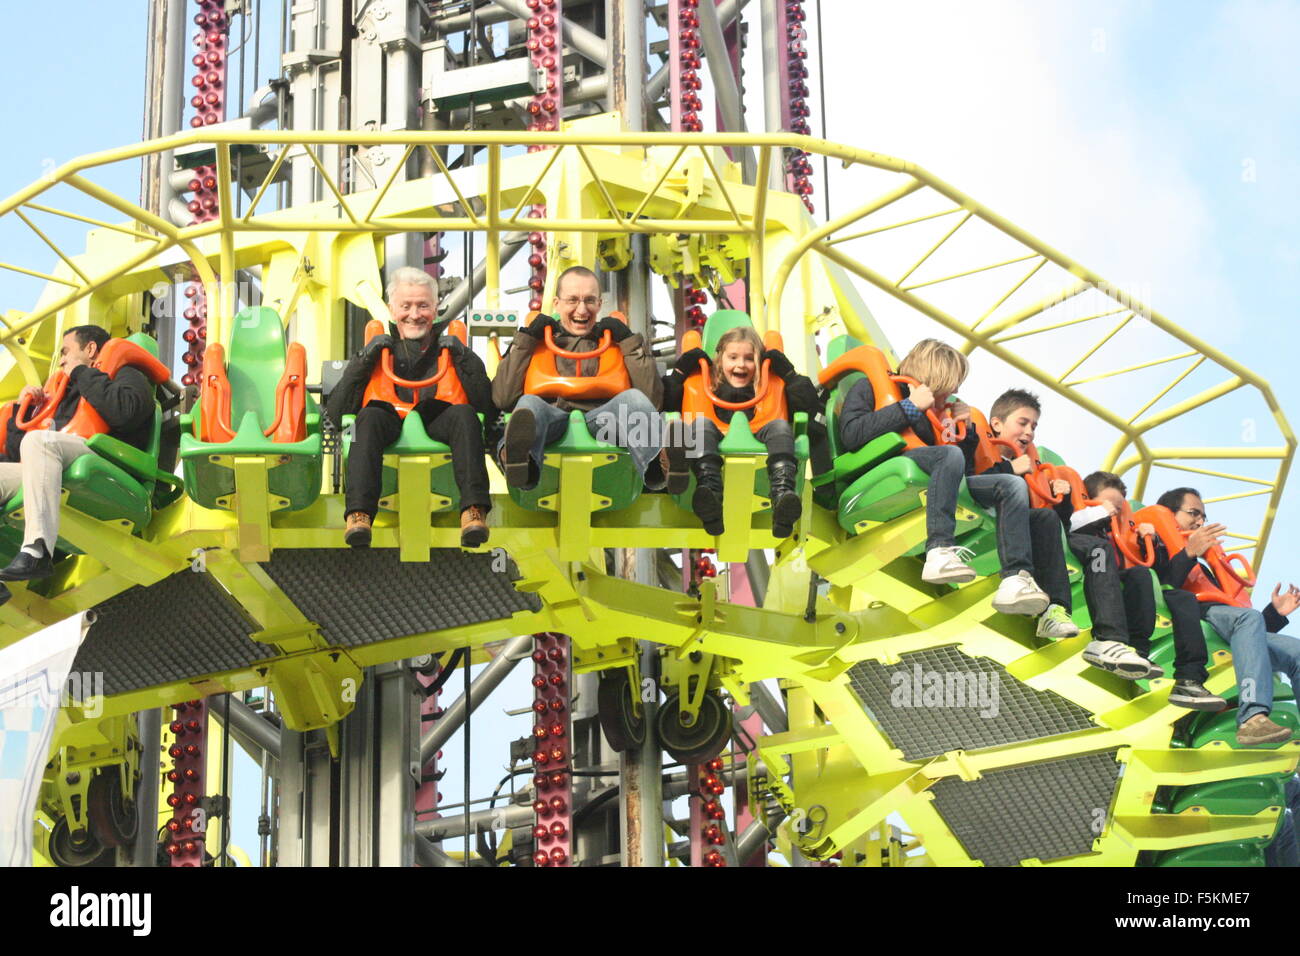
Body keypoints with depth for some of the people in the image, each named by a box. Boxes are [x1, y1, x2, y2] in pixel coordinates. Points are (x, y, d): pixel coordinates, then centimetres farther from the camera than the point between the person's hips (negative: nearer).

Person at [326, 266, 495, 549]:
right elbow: (336, 414, 9)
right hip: (390, 424, 0)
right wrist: (364, 361, 1)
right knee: (370, 416, -33)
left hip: (437, 424, 0)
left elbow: (488, 409, 6)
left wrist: (464, 360, -1)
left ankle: (474, 510, -46)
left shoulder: (449, 348, 20)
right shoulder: (379, 349, 22)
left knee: (463, 415, -32)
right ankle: (359, 514, -48)